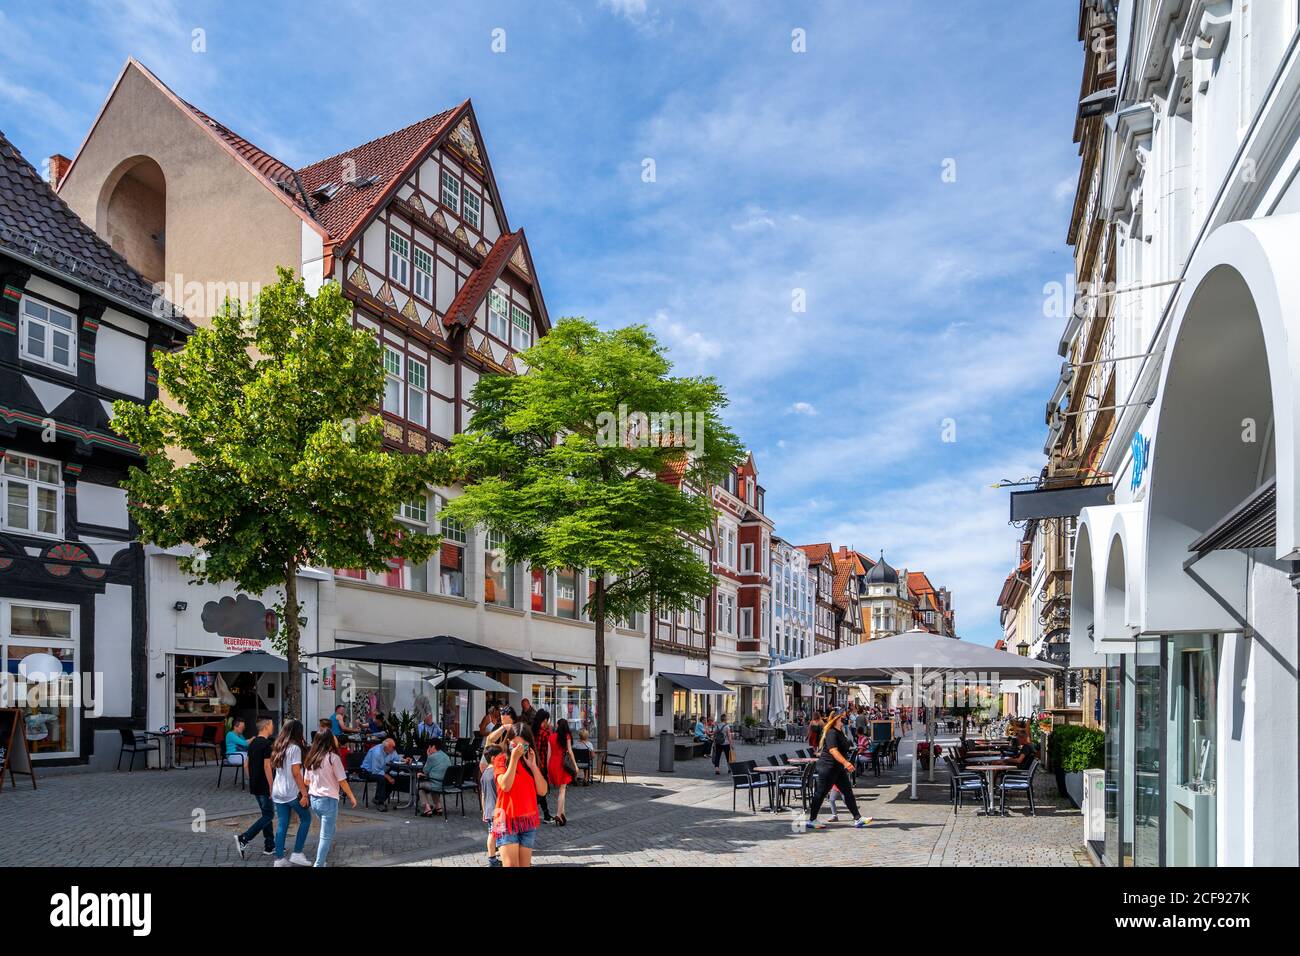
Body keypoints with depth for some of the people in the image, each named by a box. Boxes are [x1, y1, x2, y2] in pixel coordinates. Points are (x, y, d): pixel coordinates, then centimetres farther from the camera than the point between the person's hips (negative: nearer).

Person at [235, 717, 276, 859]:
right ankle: (243, 839, -10)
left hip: (255, 786, 9)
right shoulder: (266, 744, -17)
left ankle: (269, 847, 16)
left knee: (266, 814, 14)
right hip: (264, 787, -9)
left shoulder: (253, 743, 10)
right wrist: (272, 787, -17)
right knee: (268, 815, -3)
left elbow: (247, 765, 15)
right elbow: (267, 767, -20)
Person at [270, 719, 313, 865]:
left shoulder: (278, 747, 10)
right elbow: (296, 773, -17)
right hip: (292, 792, -7)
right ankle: (297, 854, 5)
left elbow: (269, 767, 13)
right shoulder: (295, 748, -13)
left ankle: (279, 859, 11)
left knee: (281, 825, 10)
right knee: (305, 818, 7)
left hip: (278, 792, 7)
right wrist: (304, 794, -14)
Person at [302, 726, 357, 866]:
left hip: (313, 799, 7)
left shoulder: (311, 758, 6)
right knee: (326, 835, -1)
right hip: (328, 800, -7)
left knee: (327, 830, 23)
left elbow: (307, 781, 13)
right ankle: (319, 864, -4)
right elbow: (342, 781, -10)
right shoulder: (333, 757, -12)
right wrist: (351, 797, 2)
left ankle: (322, 859, 28)